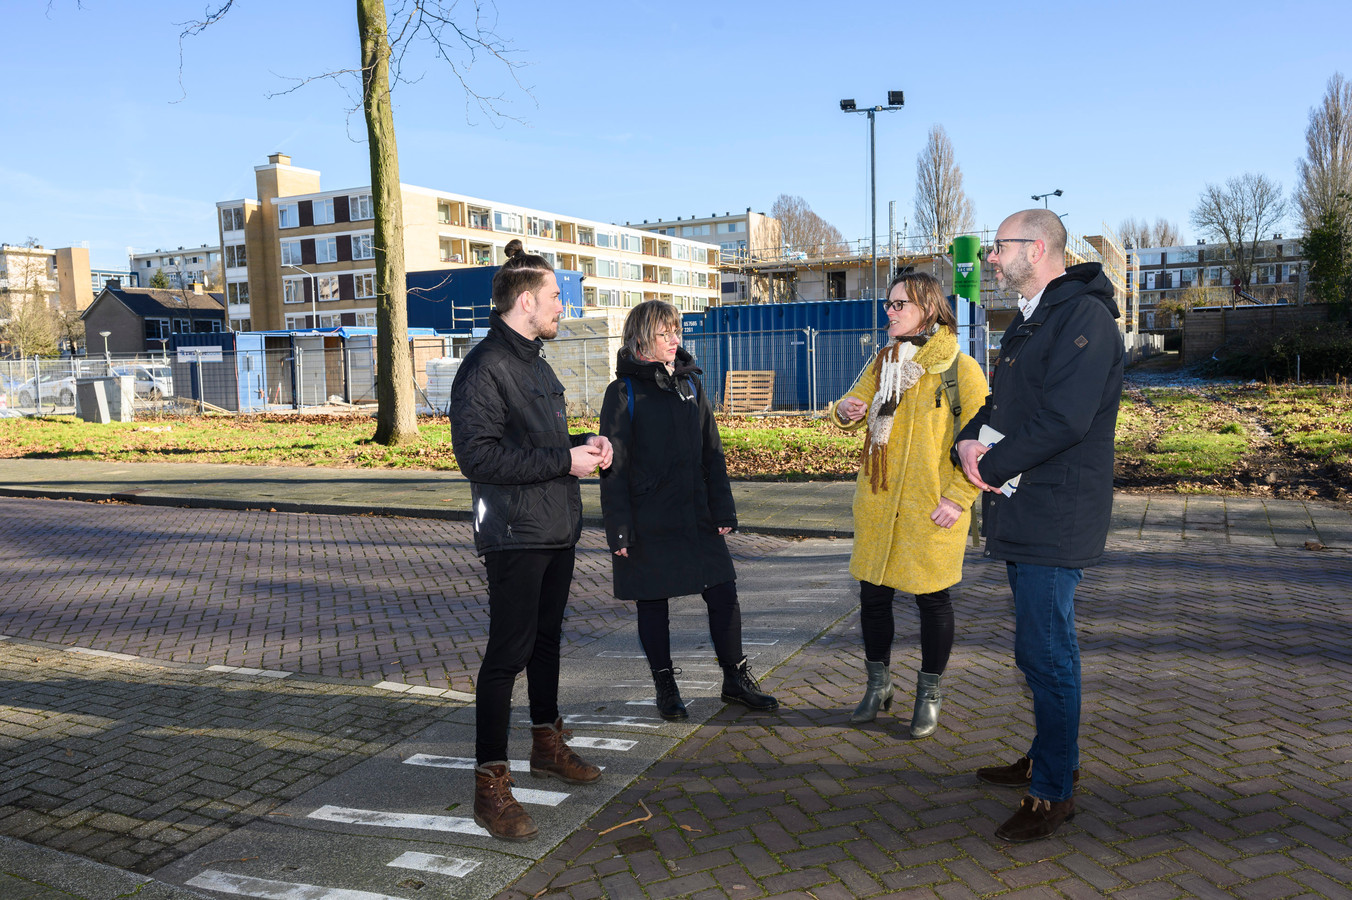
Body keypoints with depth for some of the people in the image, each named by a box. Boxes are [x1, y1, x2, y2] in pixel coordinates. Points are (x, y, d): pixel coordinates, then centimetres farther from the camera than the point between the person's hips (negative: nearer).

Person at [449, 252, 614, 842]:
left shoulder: (532, 362, 16)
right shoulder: (485, 367, -15)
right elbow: (478, 455, -24)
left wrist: (584, 444, 4)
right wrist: (564, 460, -22)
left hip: (557, 530, 10)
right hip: (515, 536, -9)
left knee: (547, 639, 20)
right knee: (507, 655, -5)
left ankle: (548, 746, 37)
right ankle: (491, 786, 4)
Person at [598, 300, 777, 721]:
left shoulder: (691, 385, 10)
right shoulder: (624, 393, -5)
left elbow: (711, 454, 12)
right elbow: (614, 466, -7)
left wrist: (722, 512, 6)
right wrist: (618, 528, -12)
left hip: (696, 517, 4)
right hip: (648, 524, -4)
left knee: (724, 594, 5)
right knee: (652, 603, 6)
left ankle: (736, 679, 21)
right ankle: (665, 687, 23)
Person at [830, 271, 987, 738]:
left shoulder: (961, 368, -8)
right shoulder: (883, 362, 11)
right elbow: (855, 406, 10)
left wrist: (958, 498, -14)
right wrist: (847, 410, -15)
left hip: (932, 509, -5)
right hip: (878, 503, 5)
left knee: (932, 597, 7)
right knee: (873, 592, 10)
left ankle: (929, 695, 24)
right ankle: (878, 686, 29)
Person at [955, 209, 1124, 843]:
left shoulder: (1084, 317, -14)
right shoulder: (1027, 322, 18)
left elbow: (1065, 418, -24)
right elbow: (1000, 405, 19)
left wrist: (994, 467, -15)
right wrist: (970, 442, -3)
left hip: (1056, 517, -10)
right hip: (1021, 512, 10)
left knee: (1046, 653, -4)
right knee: (1040, 649, 19)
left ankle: (1054, 791, 9)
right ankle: (1048, 759, 33)